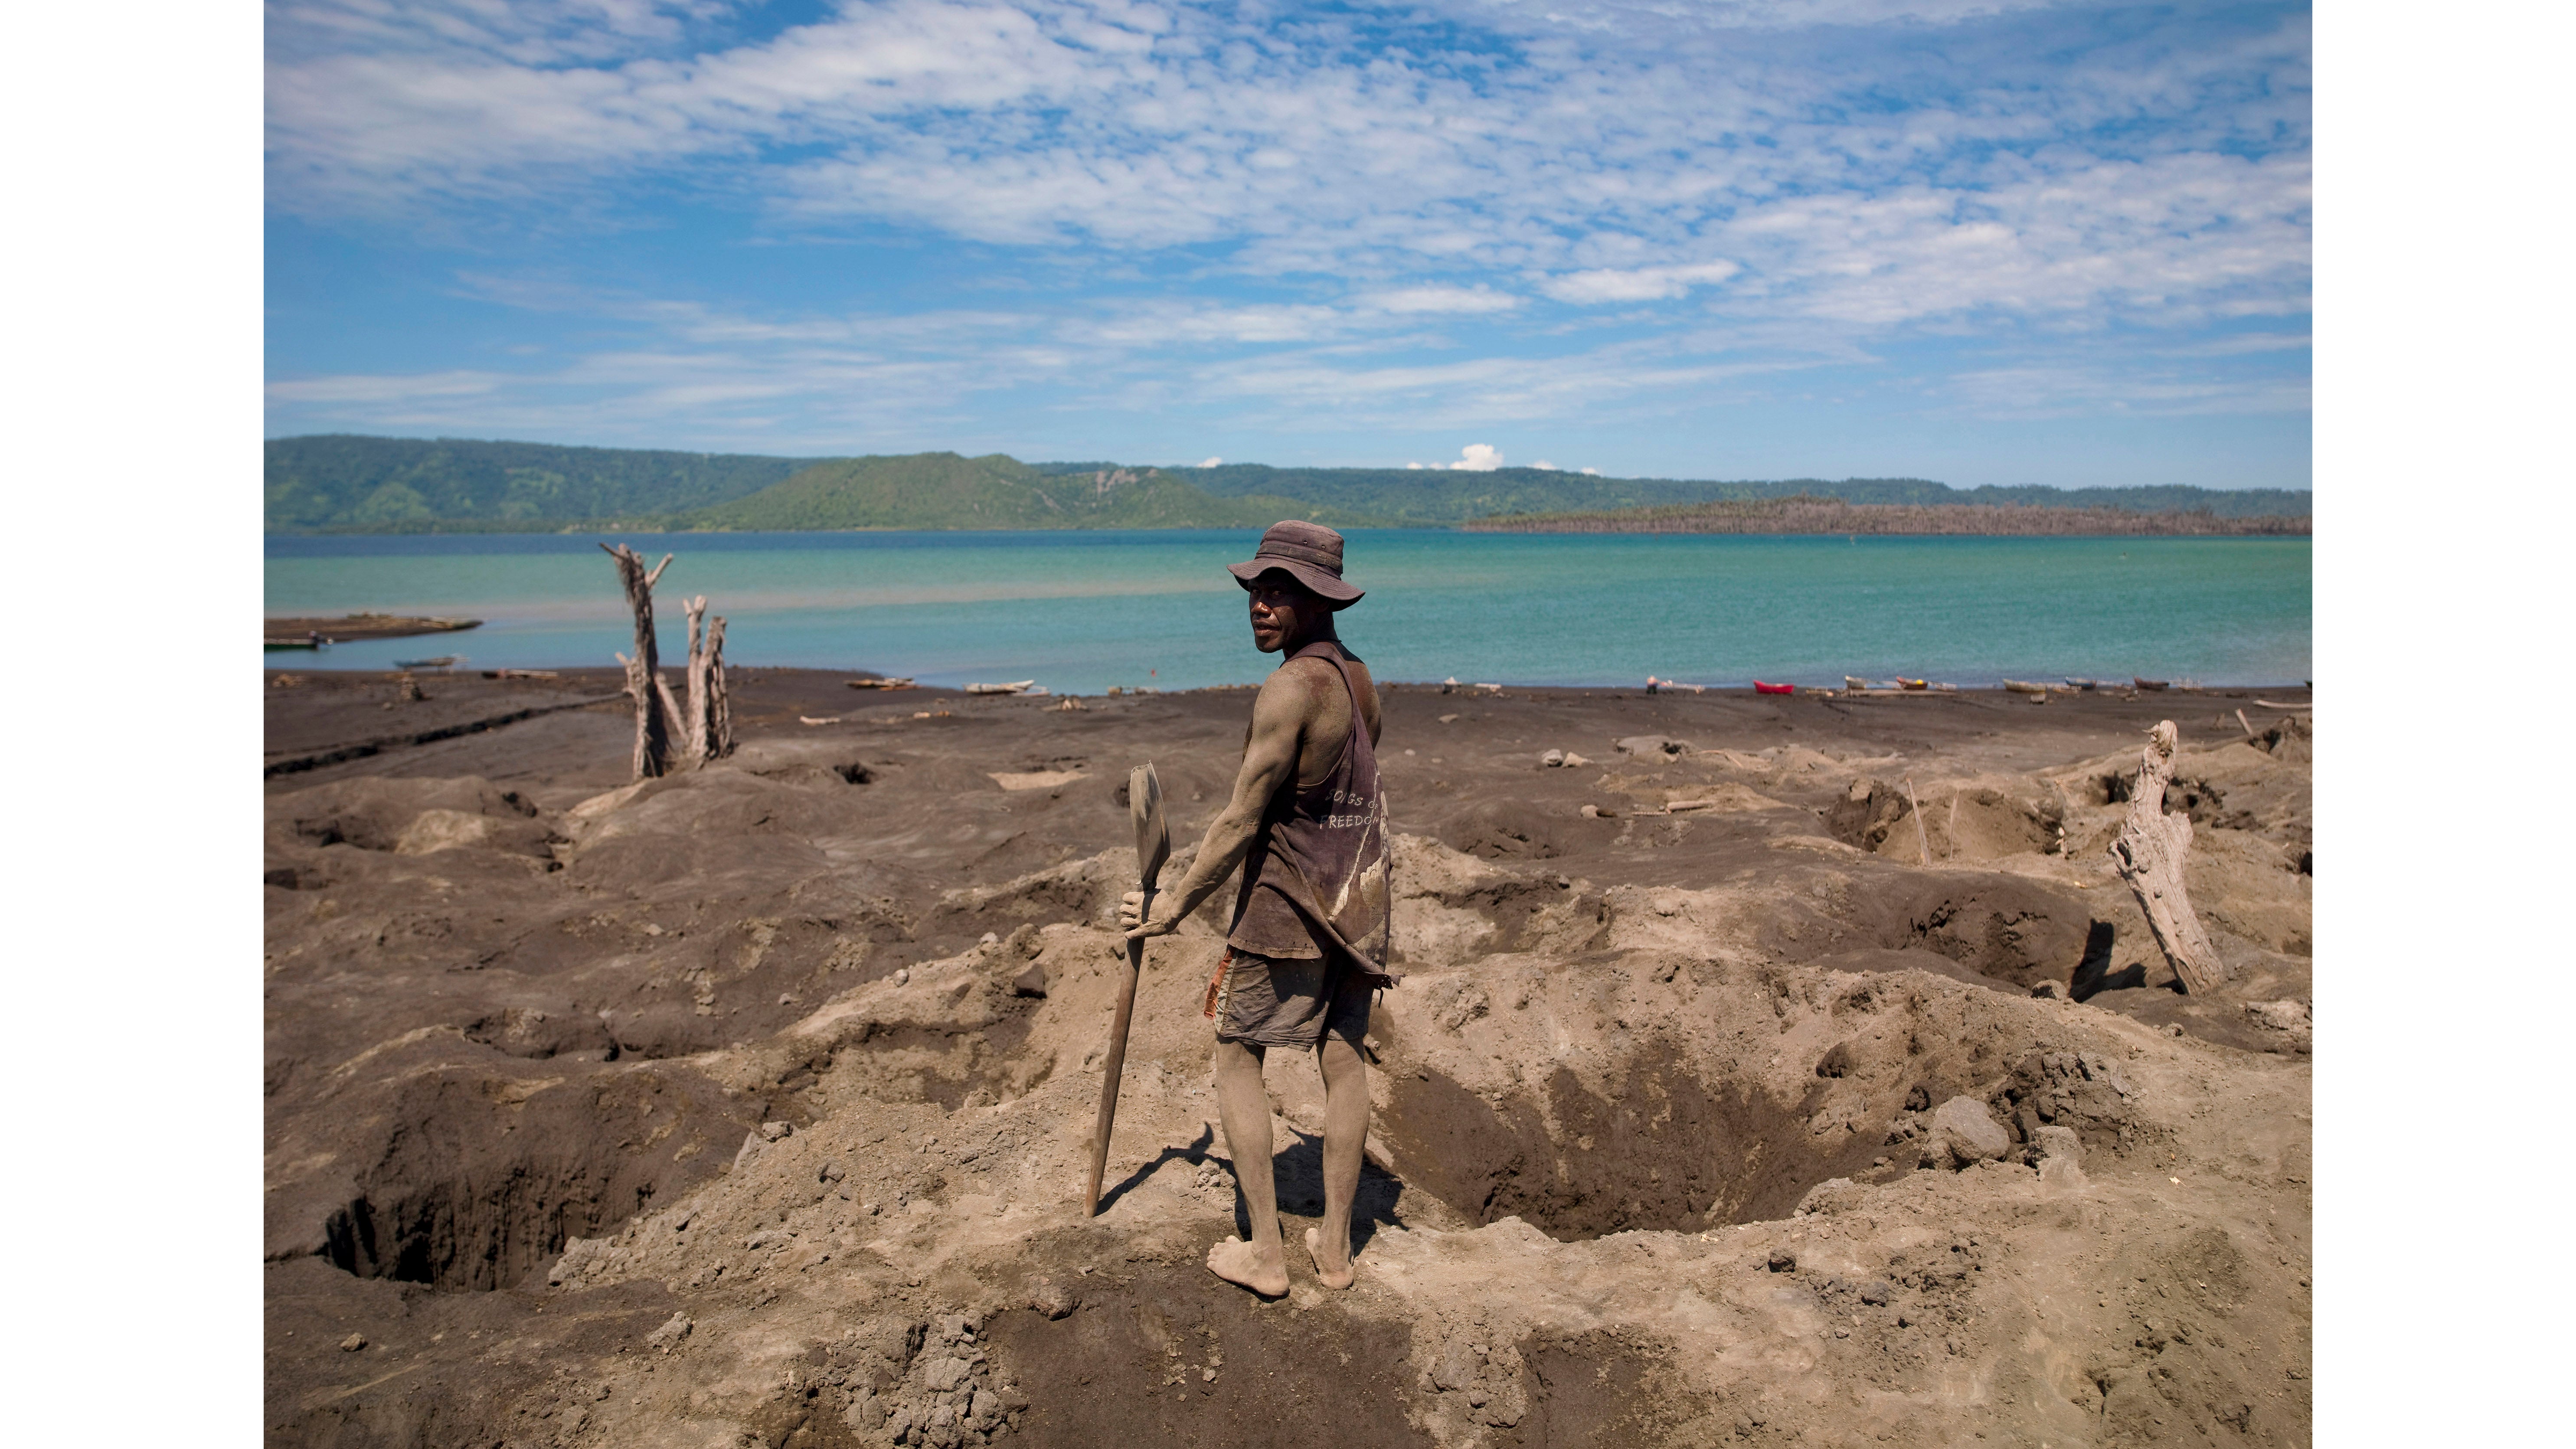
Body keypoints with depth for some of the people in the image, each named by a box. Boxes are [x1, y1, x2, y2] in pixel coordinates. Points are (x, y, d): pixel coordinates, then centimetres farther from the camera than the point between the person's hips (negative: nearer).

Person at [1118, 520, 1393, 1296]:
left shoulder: (1291, 686, -20)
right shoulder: (1359, 678, 6)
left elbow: (1243, 820, -19)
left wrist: (1175, 904, -9)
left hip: (1289, 903, -8)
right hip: (1361, 893, 8)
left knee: (1237, 1058, 7)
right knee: (1344, 1059, 12)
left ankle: (1265, 1254, 11)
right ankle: (1335, 1246, 23)